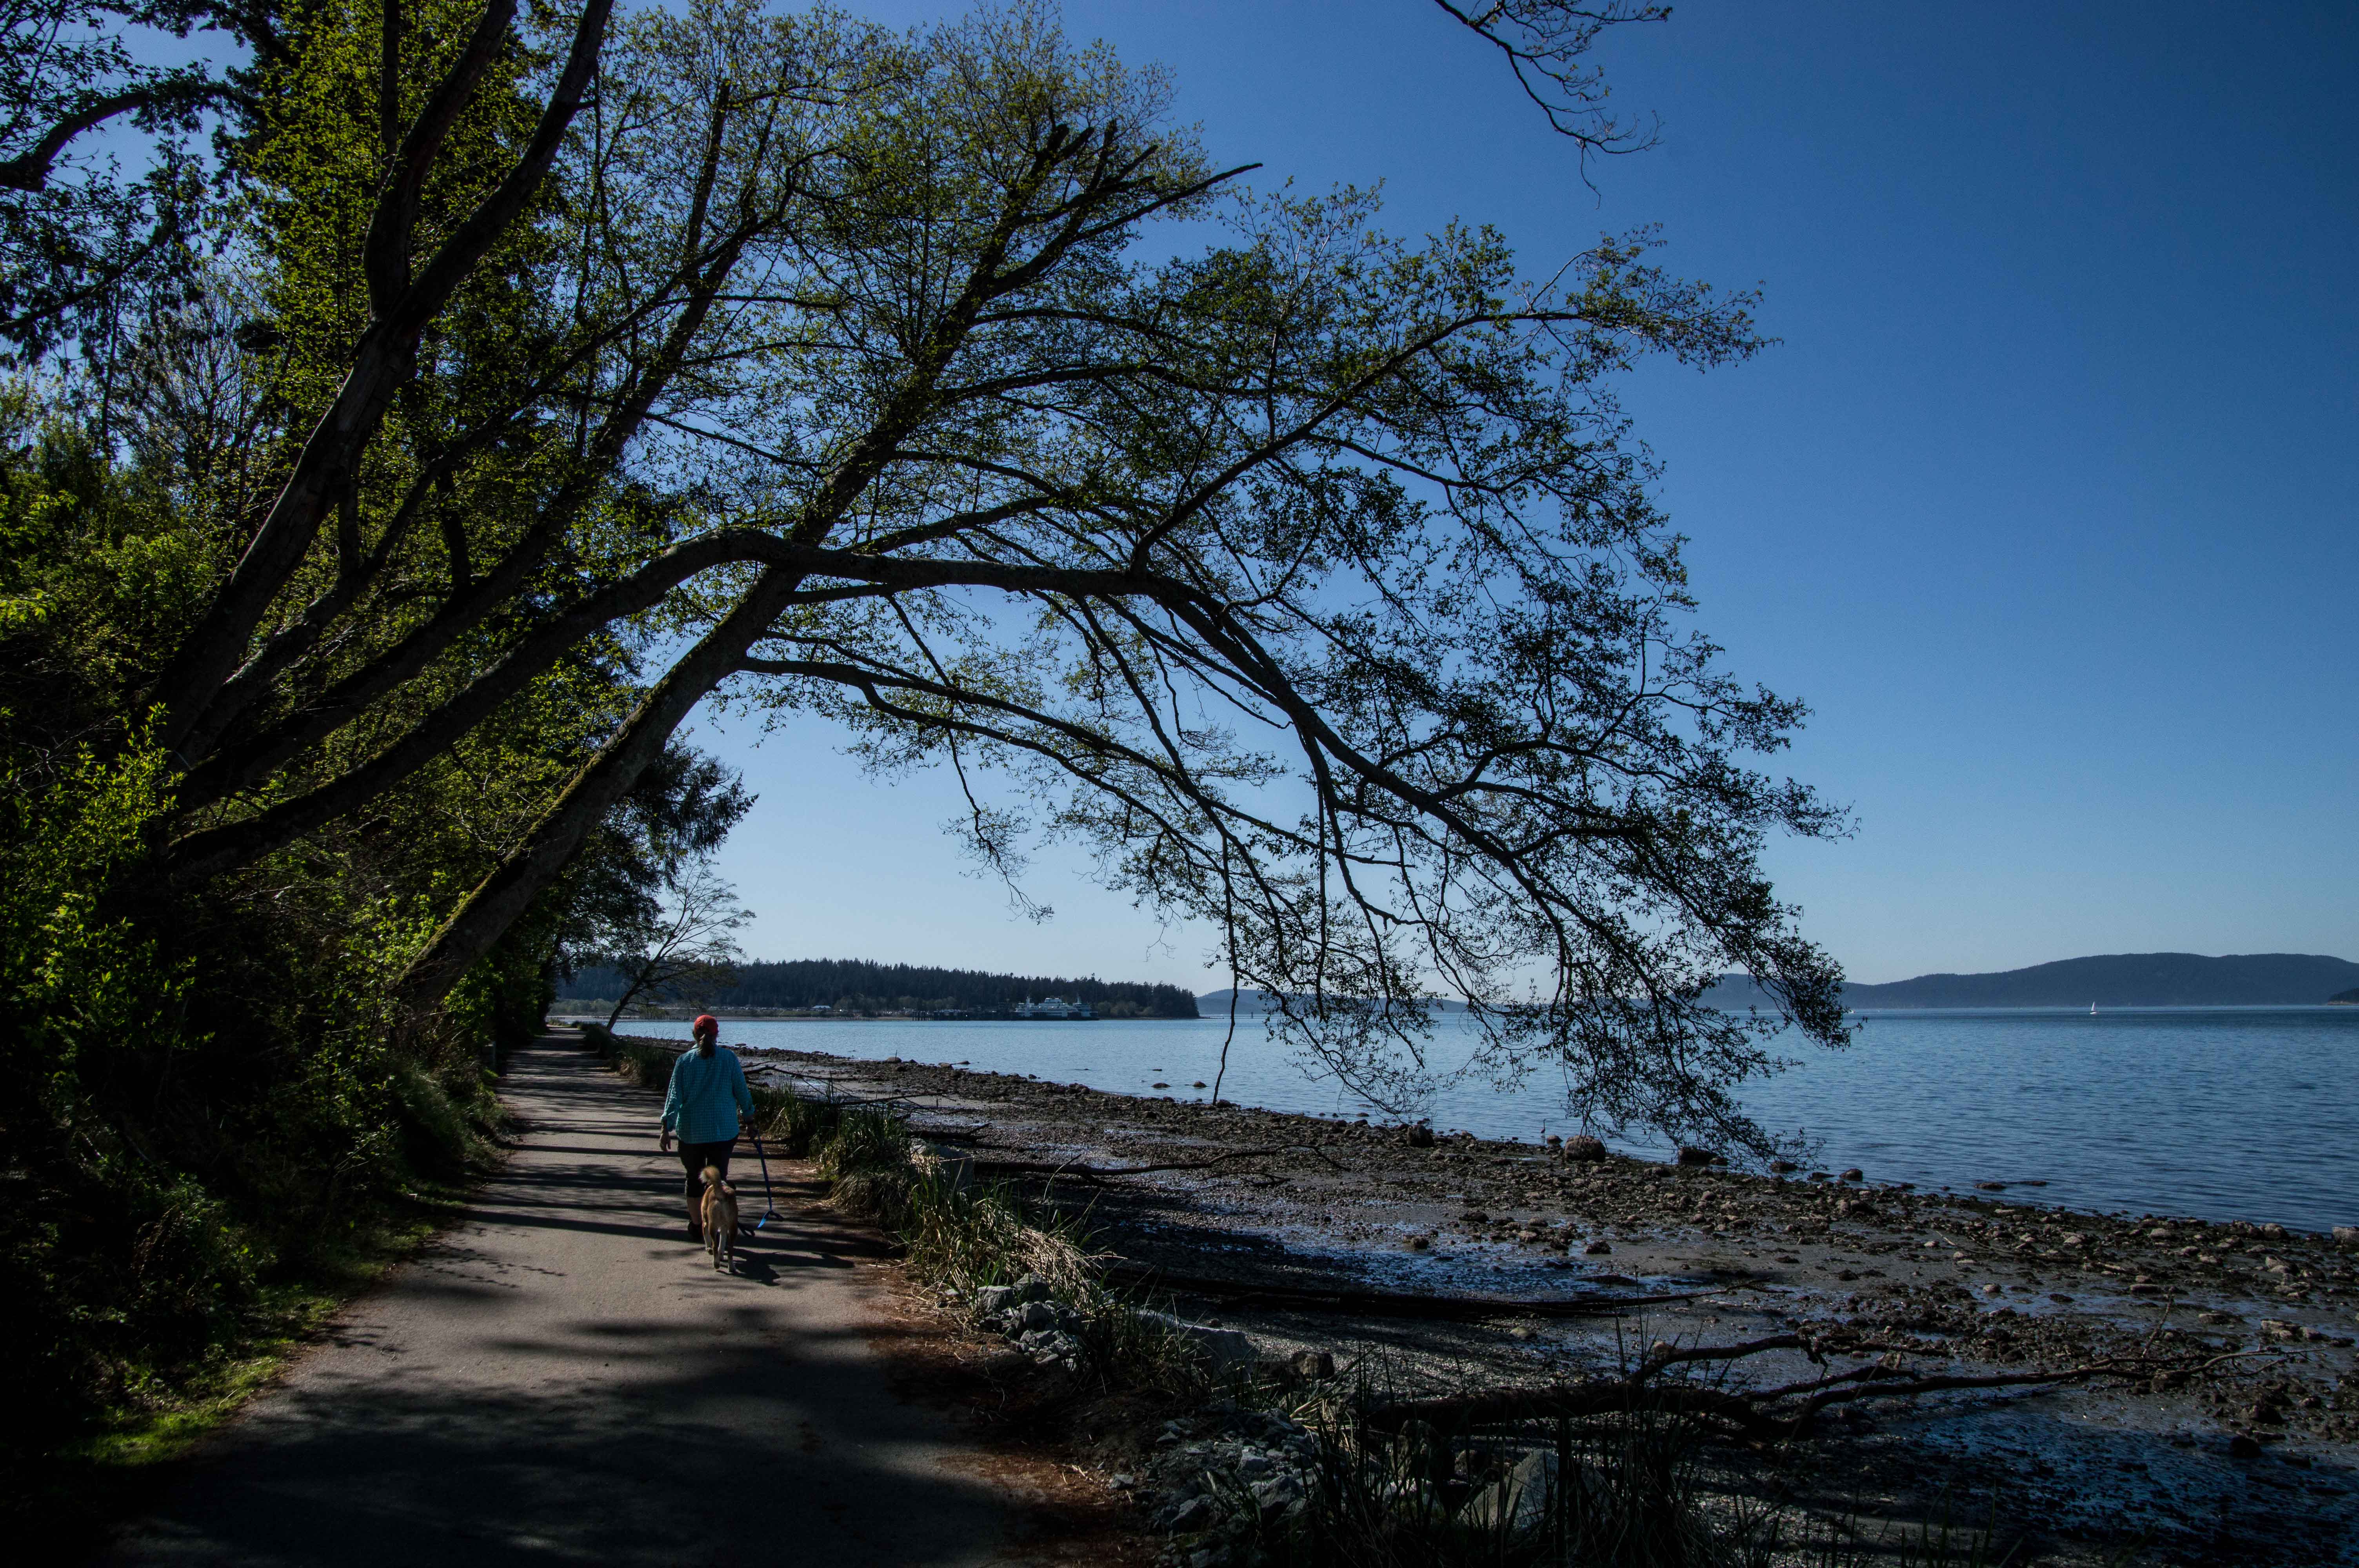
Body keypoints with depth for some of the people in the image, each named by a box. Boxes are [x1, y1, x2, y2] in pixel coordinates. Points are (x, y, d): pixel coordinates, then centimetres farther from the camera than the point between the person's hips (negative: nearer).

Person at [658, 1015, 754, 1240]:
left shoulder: (685, 1061, -2)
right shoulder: (729, 1058, -4)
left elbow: (674, 1096, -3)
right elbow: (742, 1091, 2)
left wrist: (667, 1129, 0)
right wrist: (747, 1114, 19)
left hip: (691, 1130, 1)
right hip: (723, 1129, -1)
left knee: (694, 1177, 16)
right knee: (718, 1178, 5)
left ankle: (696, 1228, 25)